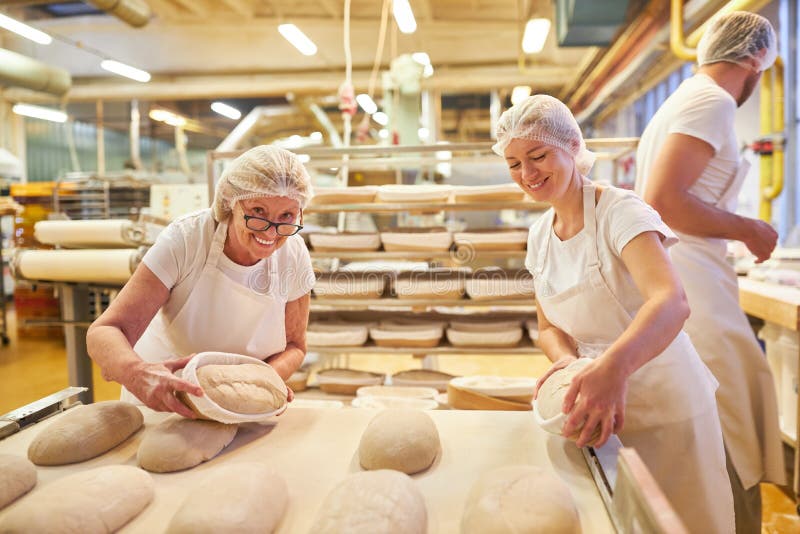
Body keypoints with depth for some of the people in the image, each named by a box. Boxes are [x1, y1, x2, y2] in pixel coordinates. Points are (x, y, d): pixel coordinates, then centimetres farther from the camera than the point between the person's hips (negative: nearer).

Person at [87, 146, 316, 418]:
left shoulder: (294, 255, -13)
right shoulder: (186, 238, -21)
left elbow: (294, 346, 0)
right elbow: (104, 332, -24)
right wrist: (137, 372, -45)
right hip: (160, 399, -2)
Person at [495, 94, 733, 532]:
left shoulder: (620, 211, -18)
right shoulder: (540, 235, 2)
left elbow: (671, 301, -35)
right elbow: (549, 326, 7)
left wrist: (615, 365, -53)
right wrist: (566, 361, -16)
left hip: (665, 404, -6)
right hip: (597, 403, 6)